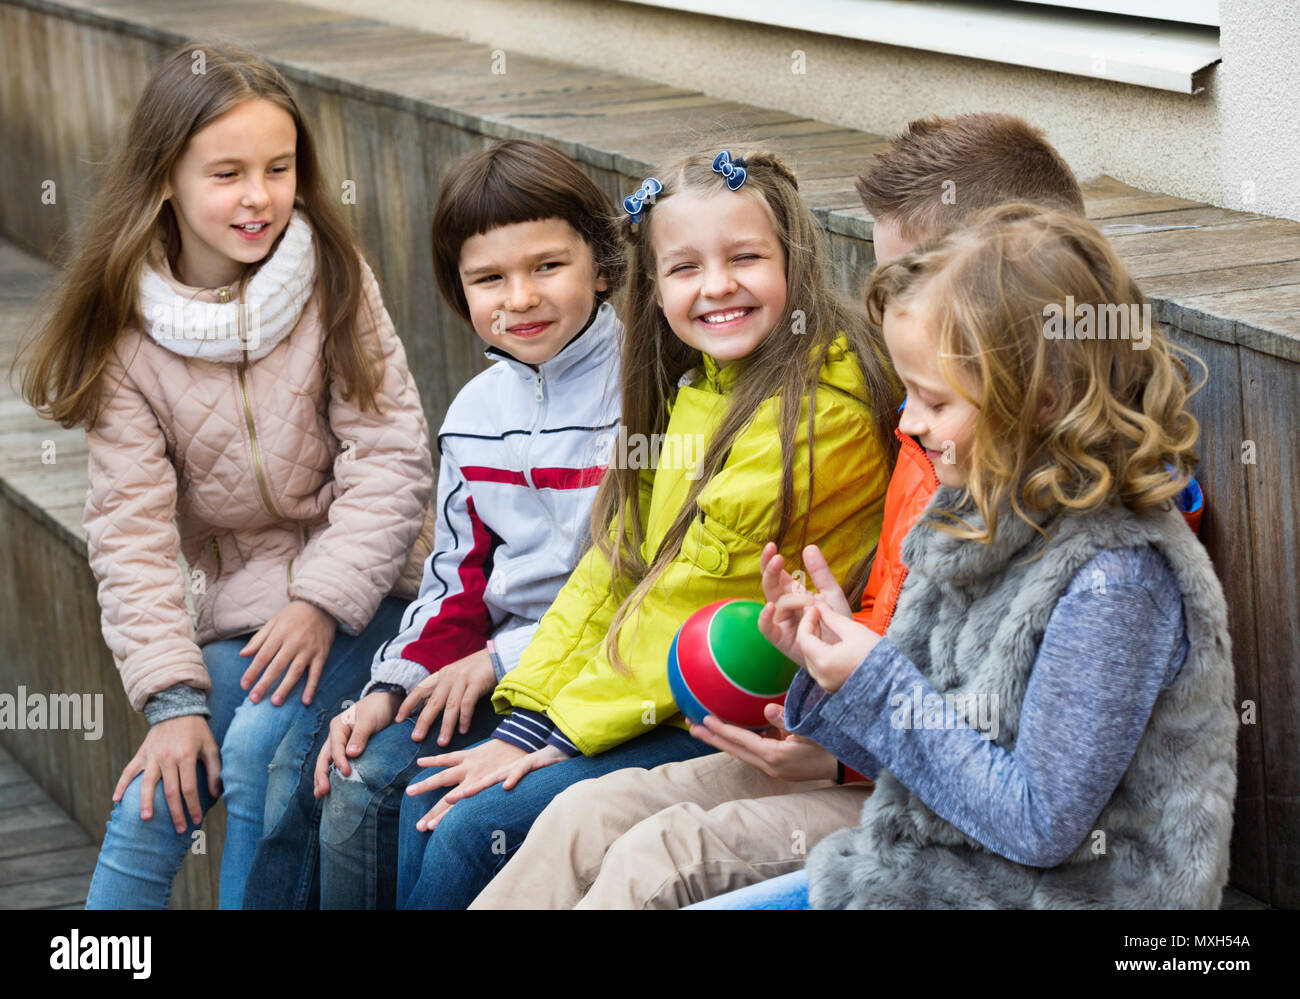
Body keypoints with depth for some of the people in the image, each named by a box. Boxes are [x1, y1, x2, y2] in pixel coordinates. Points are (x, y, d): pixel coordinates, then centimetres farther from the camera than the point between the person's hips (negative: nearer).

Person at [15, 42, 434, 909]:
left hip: (357, 586, -2)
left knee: (257, 748, -25)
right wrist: (172, 695, -14)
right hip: (234, 604, 2)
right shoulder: (129, 332, -3)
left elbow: (390, 457, -7)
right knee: (151, 804, -13)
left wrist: (322, 602, -19)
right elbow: (132, 526, -6)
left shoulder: (333, 282, -4)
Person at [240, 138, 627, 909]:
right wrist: (393, 687, -4)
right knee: (307, 759, -2)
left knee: (373, 780, -19)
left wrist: (502, 662, -16)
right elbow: (460, 577, 13)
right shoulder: (476, 412, 10)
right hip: (488, 660, 8)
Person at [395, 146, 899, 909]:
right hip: (659, 697, 8)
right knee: (429, 806, 0)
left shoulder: (821, 406, -17)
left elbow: (703, 590, -19)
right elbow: (615, 563, 9)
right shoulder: (691, 386, 12)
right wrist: (527, 716, -1)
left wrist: (560, 726, -13)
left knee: (475, 830, -15)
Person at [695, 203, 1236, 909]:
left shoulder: (1115, 584, -23)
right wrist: (833, 666, -5)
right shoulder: (987, 516, 4)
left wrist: (877, 683, -18)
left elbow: (1041, 822, -22)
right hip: (926, 870, 9)